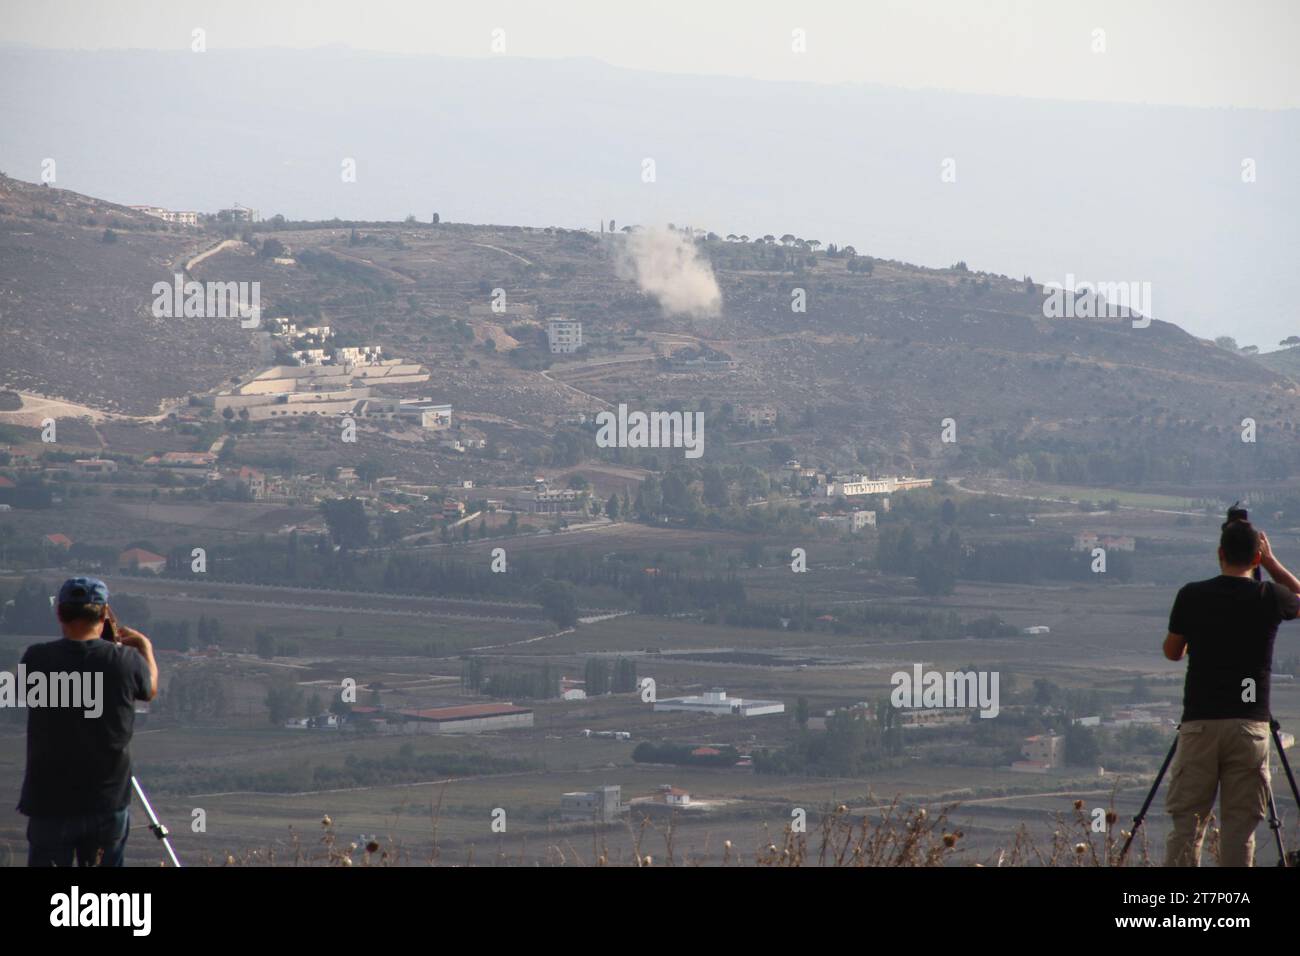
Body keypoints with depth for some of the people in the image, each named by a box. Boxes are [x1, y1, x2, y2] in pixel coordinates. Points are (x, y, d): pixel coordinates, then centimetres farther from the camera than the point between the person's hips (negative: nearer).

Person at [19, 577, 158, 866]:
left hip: (51, 802, -1)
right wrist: (144, 646, 32)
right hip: (109, 803, 1)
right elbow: (151, 688, 12)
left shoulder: (36, 659, -10)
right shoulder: (125, 660, -10)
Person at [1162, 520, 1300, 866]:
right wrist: (1272, 563, 22)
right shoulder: (1269, 598, -2)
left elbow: (1172, 652, 12)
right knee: (1240, 826, 2)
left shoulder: (1192, 596, -2)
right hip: (1250, 726, 0)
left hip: (1200, 723, 0)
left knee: (1186, 824, 3)